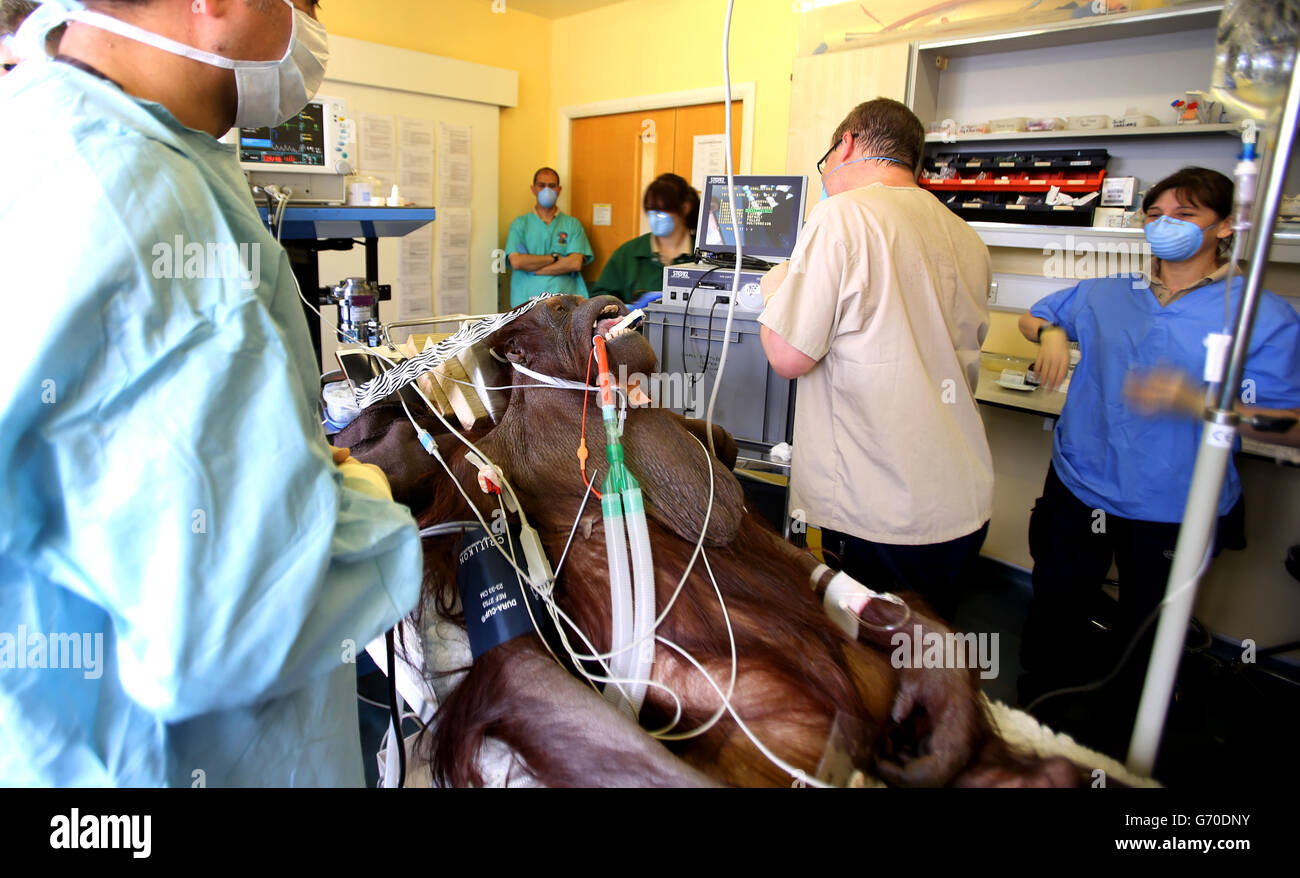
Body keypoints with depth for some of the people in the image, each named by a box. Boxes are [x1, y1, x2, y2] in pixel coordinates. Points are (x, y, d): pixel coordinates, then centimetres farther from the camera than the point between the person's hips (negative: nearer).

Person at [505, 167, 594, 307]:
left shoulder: (572, 224, 12)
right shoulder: (520, 223, 12)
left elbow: (576, 263, -3)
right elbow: (516, 262, -2)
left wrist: (532, 268, -4)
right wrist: (555, 257, -3)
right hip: (528, 299, 0)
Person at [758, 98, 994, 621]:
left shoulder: (841, 217, -14)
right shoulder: (967, 238, 10)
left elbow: (789, 357, -15)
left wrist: (775, 288, 5)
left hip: (880, 515, -7)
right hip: (965, 505, 8)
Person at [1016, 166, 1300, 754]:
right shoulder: (1102, 296, 6)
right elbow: (1033, 317, 22)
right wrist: (1053, 333, -2)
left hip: (1173, 510, -3)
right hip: (1079, 486, 3)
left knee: (1145, 637, 14)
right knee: (1054, 609, 14)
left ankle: (1116, 747, 38)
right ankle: (1035, 722, 37)